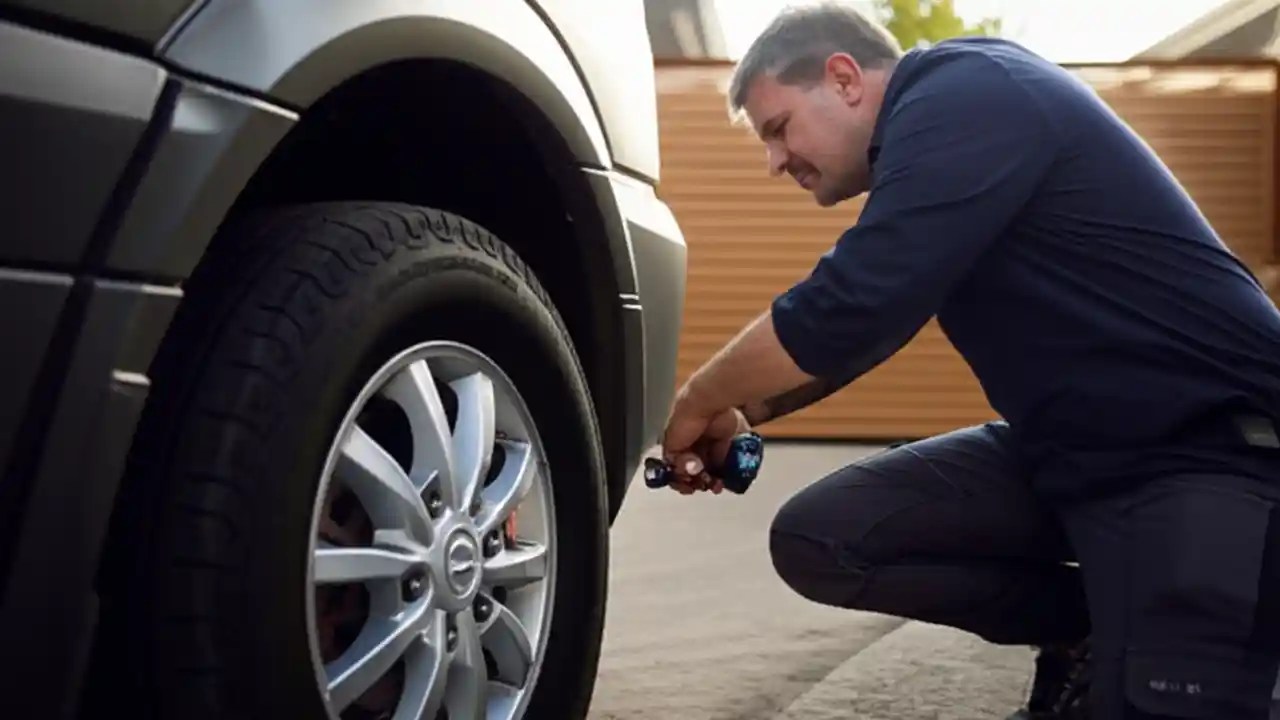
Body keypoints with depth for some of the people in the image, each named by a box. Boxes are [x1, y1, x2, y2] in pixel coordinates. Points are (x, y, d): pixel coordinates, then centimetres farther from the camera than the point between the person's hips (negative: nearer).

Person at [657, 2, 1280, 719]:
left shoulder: (969, 97, -16)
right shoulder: (935, 126, 14)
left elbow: (843, 311, -24)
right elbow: (863, 319, 24)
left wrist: (698, 403, -9)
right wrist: (741, 413, 13)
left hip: (1211, 447, -9)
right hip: (1071, 449, 9)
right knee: (819, 539, -4)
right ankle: (1085, 632, 8)